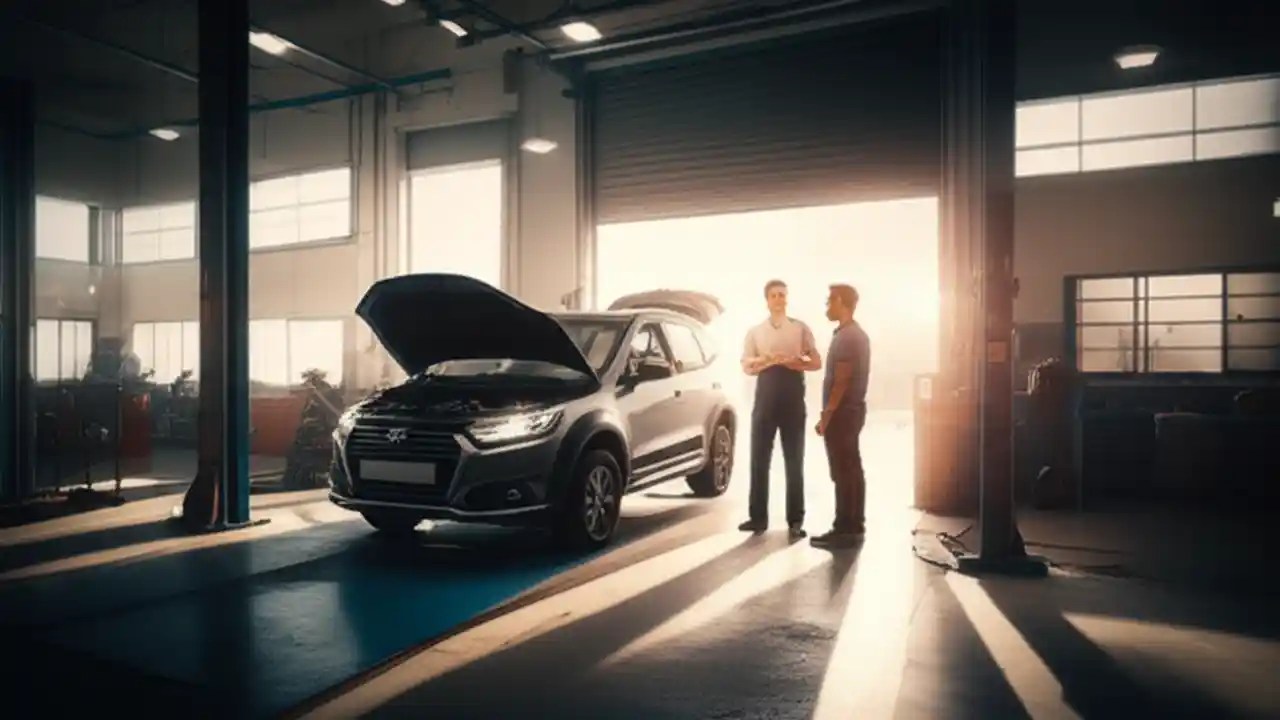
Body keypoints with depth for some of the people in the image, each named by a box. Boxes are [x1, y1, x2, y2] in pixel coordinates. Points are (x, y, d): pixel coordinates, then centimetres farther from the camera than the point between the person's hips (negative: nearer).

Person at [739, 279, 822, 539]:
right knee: (759, 459, 2)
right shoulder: (755, 331, 10)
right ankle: (758, 517, 11)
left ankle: (795, 520, 9)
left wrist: (789, 361, -14)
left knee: (794, 461, 3)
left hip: (793, 398, -1)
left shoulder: (800, 328, 8)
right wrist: (767, 360, -17)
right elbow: (746, 367, 1)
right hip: (765, 398, 1)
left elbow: (816, 363, 1)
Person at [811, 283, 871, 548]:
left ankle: (844, 530, -3)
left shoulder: (845, 337, -16)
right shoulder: (857, 334, 15)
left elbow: (841, 381, -21)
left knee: (842, 473, -6)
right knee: (852, 470, 12)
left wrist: (826, 415, -18)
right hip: (851, 410, 10)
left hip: (842, 412, -10)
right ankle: (854, 526, 18)